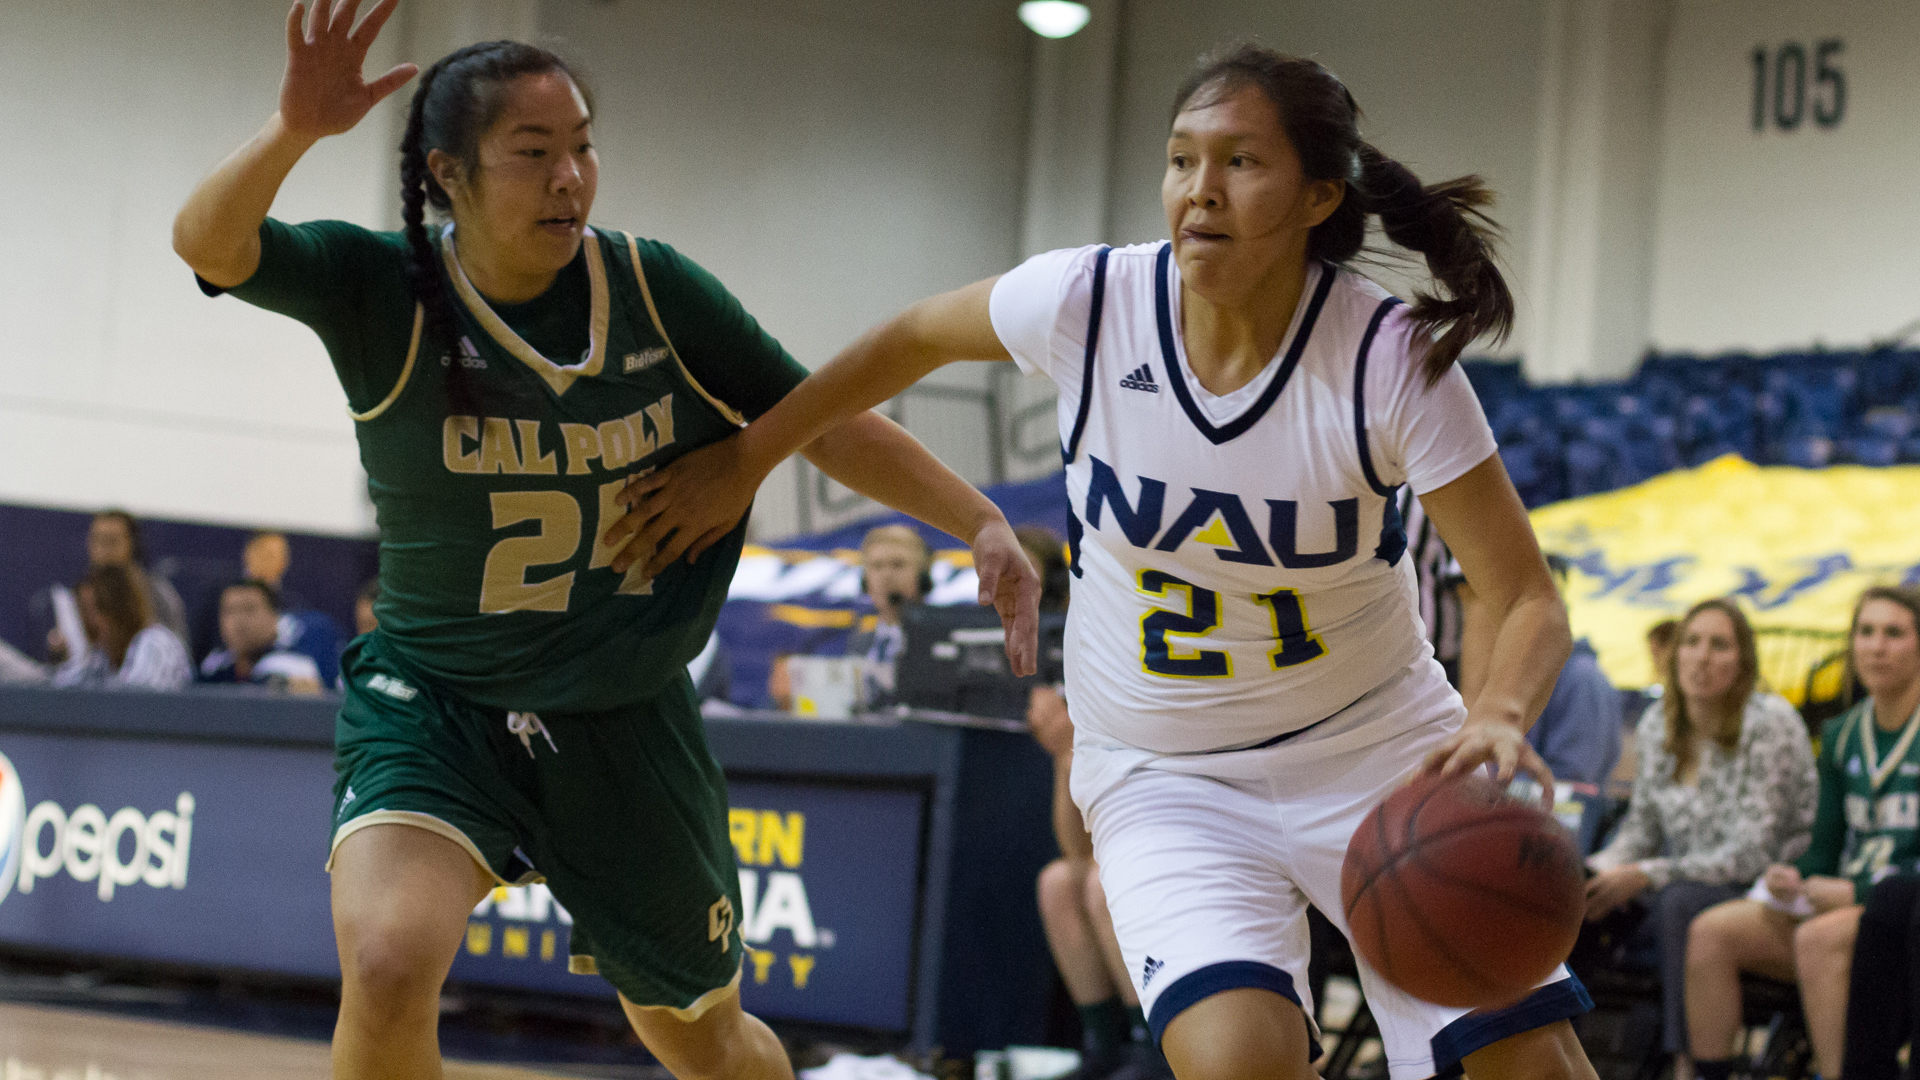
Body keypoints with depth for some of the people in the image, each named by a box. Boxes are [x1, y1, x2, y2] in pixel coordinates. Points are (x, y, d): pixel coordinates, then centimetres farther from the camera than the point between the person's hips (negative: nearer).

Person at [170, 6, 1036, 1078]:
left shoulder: (653, 289, -9)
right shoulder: (384, 289, -13)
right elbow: (209, 244, -28)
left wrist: (983, 522, -11)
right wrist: (294, 131, -47)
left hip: (627, 720, 2)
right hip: (435, 704, -2)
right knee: (387, 964, -30)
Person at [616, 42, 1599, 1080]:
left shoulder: (1392, 359, -20)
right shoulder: (1088, 302, -16)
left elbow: (1528, 600, -18)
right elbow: (914, 339, 6)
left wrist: (1500, 718, -40)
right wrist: (740, 462, 13)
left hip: (1376, 748, 0)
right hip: (1164, 778, 0)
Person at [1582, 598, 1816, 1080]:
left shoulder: (1769, 723, -13)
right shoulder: (1657, 724, 6)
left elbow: (1751, 854, -18)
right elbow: (1641, 829, 14)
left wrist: (1647, 876, -25)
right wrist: (1601, 870, -9)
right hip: (1688, 882, 6)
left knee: (1683, 902, -37)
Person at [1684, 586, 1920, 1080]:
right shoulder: (1842, 735, 15)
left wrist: (1857, 892, -20)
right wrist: (1792, 878, -7)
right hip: (1841, 901, 7)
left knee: (1819, 938, -36)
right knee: (1712, 930, -14)